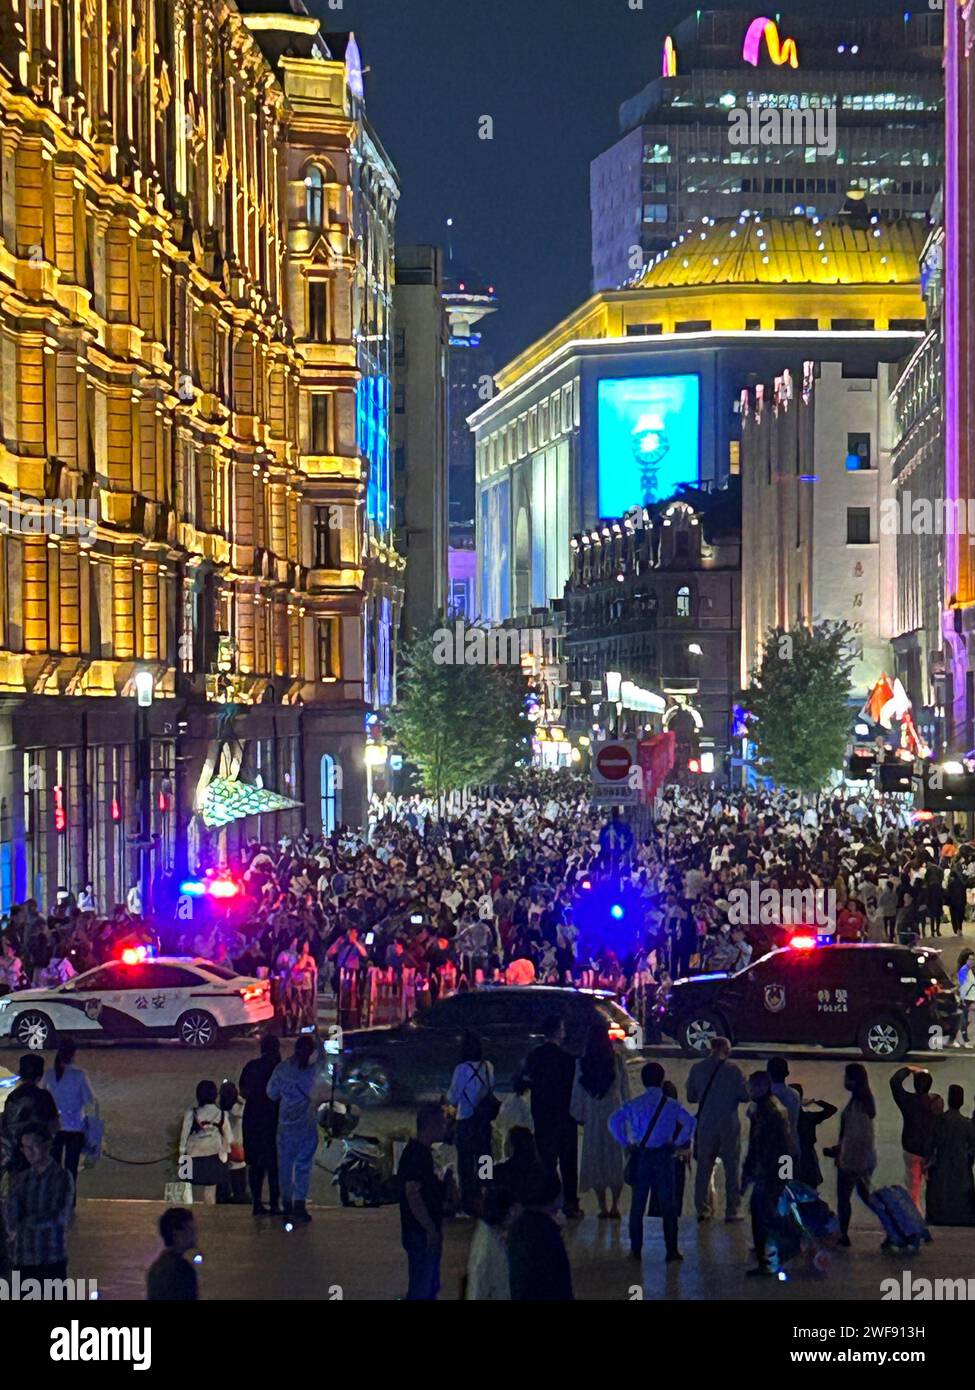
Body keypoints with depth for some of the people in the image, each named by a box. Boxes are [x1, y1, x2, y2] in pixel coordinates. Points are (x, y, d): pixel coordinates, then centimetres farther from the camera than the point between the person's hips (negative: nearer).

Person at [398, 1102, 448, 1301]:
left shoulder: (423, 1152, 12)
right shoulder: (416, 1153, -19)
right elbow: (412, 1193, -24)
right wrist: (431, 1230, -22)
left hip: (428, 1233, 10)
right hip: (421, 1234, -10)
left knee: (431, 1287, 18)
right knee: (420, 1292, -4)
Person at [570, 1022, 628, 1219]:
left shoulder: (582, 1062, -4)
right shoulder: (616, 1060, -8)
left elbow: (577, 1091, 1)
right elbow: (625, 1089, -3)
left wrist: (578, 1115, 11)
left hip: (592, 1117, 1)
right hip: (614, 1112, -1)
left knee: (595, 1160, 8)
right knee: (615, 1159, 7)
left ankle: (602, 1207, 6)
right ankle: (615, 1206, 4)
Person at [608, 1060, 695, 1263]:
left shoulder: (633, 1105, -1)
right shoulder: (671, 1105, -3)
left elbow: (614, 1121, -10)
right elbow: (690, 1122, -14)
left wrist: (626, 1143, -2)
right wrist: (678, 1142, -4)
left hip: (640, 1156, 1)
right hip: (664, 1157, -1)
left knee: (637, 1204, 10)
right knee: (668, 1205, 5)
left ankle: (636, 1249, 10)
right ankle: (671, 1250, 3)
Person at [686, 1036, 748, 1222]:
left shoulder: (697, 1069, 1)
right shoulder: (732, 1069, -9)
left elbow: (691, 1097, 8)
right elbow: (744, 1096, -8)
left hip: (705, 1124, 3)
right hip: (728, 1124, -3)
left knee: (703, 1167, 10)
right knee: (731, 1168, 5)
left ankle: (702, 1209, 8)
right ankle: (731, 1211, 4)